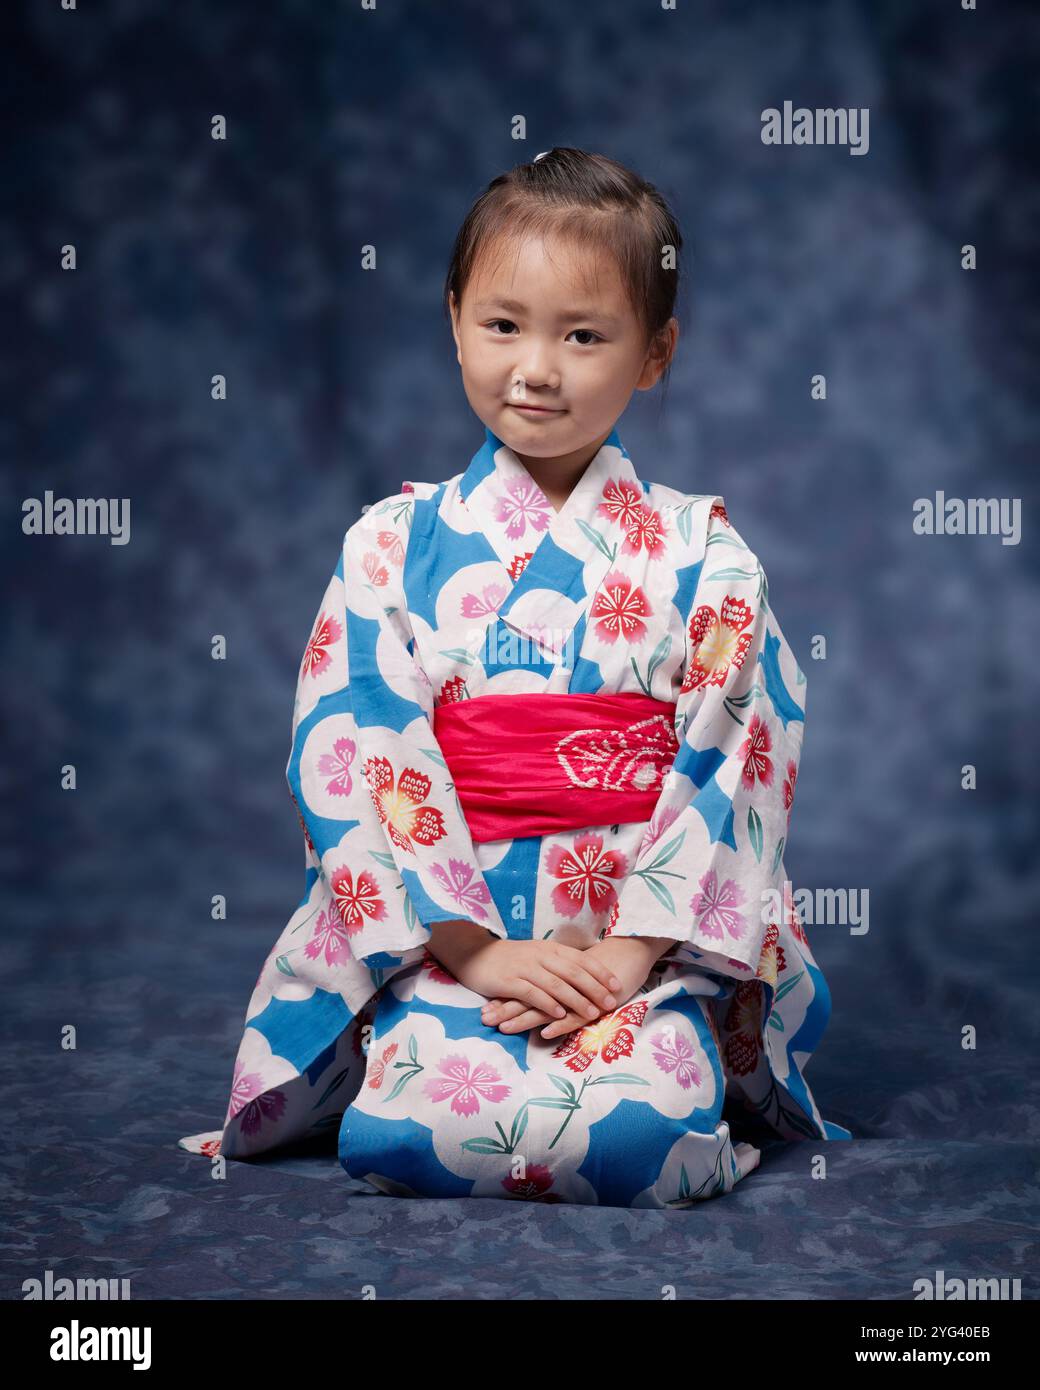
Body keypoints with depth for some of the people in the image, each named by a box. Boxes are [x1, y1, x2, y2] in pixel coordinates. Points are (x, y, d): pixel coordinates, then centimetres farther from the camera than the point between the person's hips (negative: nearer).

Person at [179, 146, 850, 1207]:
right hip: (439, 941, 0)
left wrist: (629, 951, -12)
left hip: (649, 935, 0)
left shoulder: (699, 553, 5)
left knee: (638, 1132, -28)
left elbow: (739, 760, -1)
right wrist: (476, 947, -12)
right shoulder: (392, 543, 5)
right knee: (408, 1132, -28)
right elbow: (354, 754, -2)